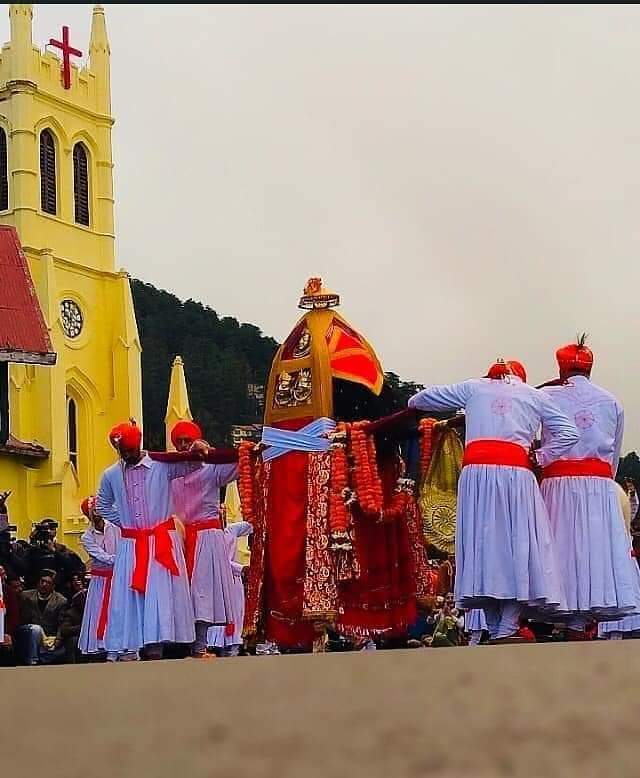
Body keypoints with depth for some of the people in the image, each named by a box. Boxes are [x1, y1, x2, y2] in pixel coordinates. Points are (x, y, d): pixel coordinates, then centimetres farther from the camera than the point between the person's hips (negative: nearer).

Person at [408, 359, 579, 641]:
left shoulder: (473, 387, 21)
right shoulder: (534, 395, 20)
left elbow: (424, 398, 29)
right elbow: (569, 433, 12)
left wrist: (414, 402, 49)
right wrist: (540, 457, 14)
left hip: (476, 471, 1)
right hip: (516, 473, -1)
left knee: (482, 540, 3)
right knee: (519, 543, -1)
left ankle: (494, 630, 2)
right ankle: (507, 629, -12)